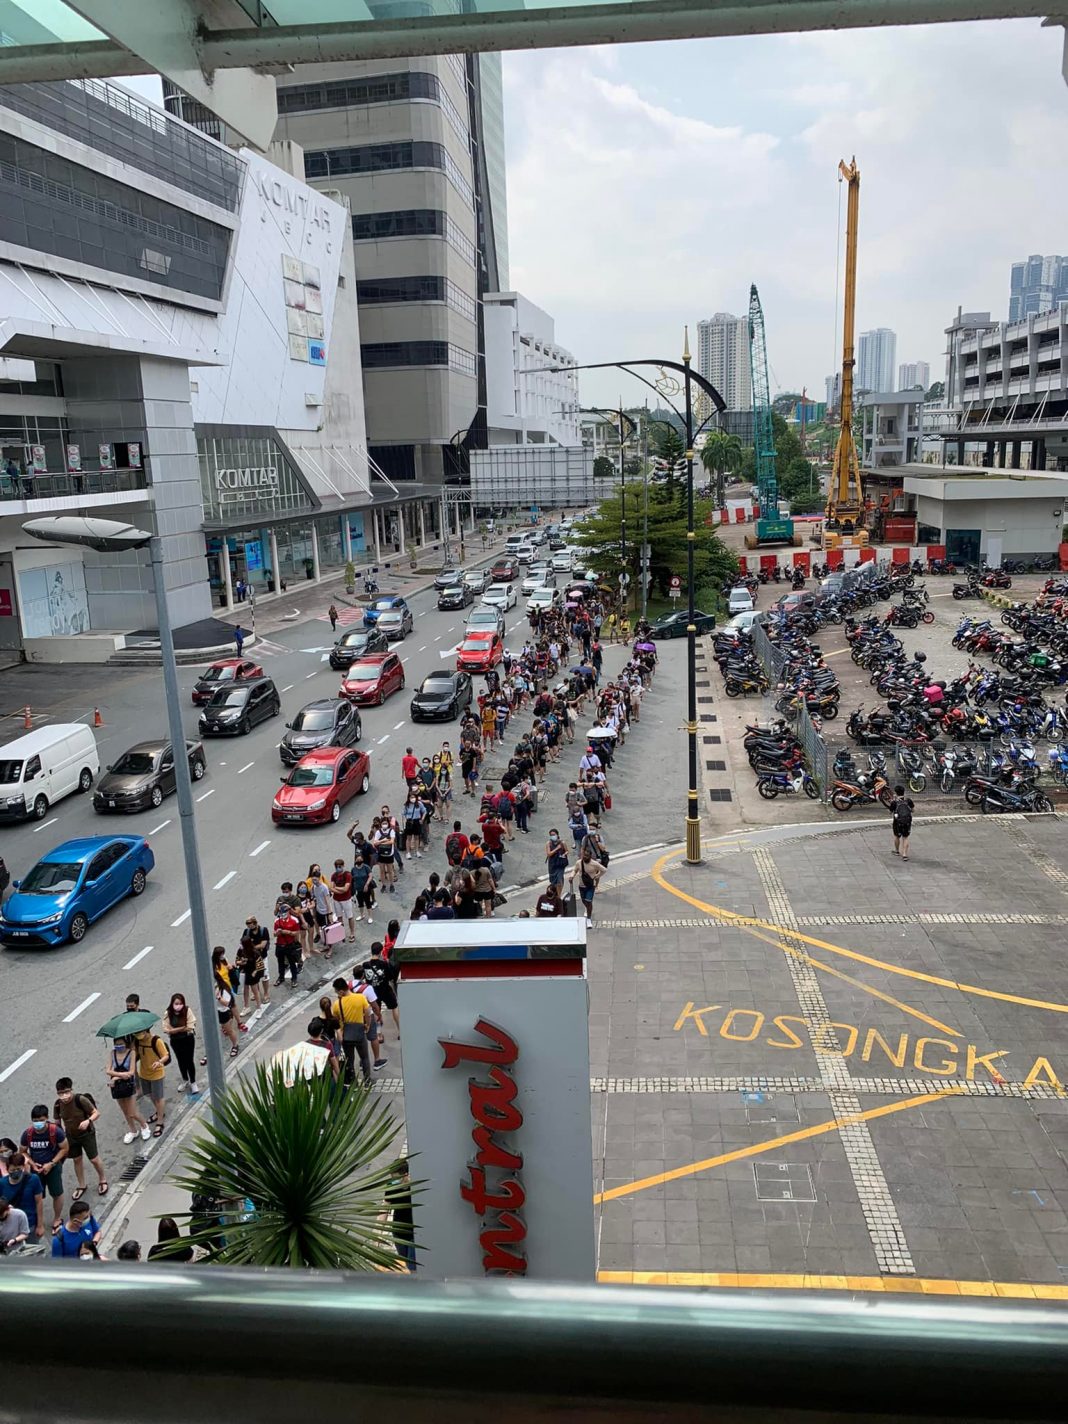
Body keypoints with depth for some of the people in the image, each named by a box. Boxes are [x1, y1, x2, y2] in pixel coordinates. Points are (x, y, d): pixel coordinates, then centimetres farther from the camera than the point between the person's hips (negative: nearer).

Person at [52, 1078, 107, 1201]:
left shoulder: (80, 1100, -28)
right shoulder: (58, 1105, -15)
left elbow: (96, 1113, -21)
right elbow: (57, 1122, 2)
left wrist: (88, 1121, -38)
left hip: (87, 1134, -4)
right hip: (71, 1136, 4)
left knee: (94, 1159, 6)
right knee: (77, 1160, 18)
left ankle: (103, 1180, 33)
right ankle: (81, 1186, 39)